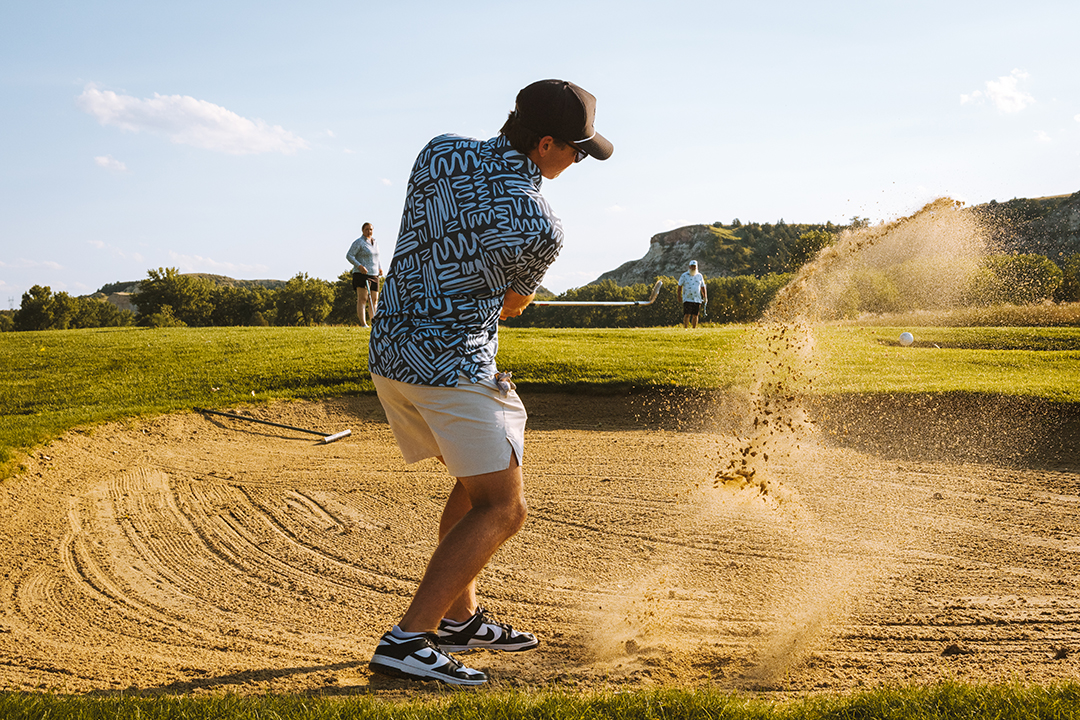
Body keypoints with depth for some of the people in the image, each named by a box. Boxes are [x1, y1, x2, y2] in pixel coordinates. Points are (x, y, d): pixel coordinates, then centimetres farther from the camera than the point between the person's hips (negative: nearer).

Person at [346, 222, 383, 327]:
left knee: (374, 300, 5)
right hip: (361, 274, -7)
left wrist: (380, 268, 11)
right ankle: (363, 324, -13)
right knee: (362, 299, -10)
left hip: (373, 275, 7)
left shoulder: (375, 243, 17)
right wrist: (359, 266, -21)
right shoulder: (359, 242, -5)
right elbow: (349, 256, -10)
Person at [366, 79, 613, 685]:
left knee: (480, 480, 24)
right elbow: (511, 306, 3)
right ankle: (408, 641, -8)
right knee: (503, 509, -1)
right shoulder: (540, 228, -15)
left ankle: (460, 618, 30)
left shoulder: (441, 152, 3)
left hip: (390, 350, 9)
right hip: (453, 365, -9)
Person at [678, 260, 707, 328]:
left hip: (697, 299, 3)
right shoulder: (684, 276, 2)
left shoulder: (700, 276, 12)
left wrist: (705, 297, 9)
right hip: (687, 299, -3)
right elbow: (679, 286, 3)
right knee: (687, 315, -13)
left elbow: (703, 287, 18)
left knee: (695, 315, 4)